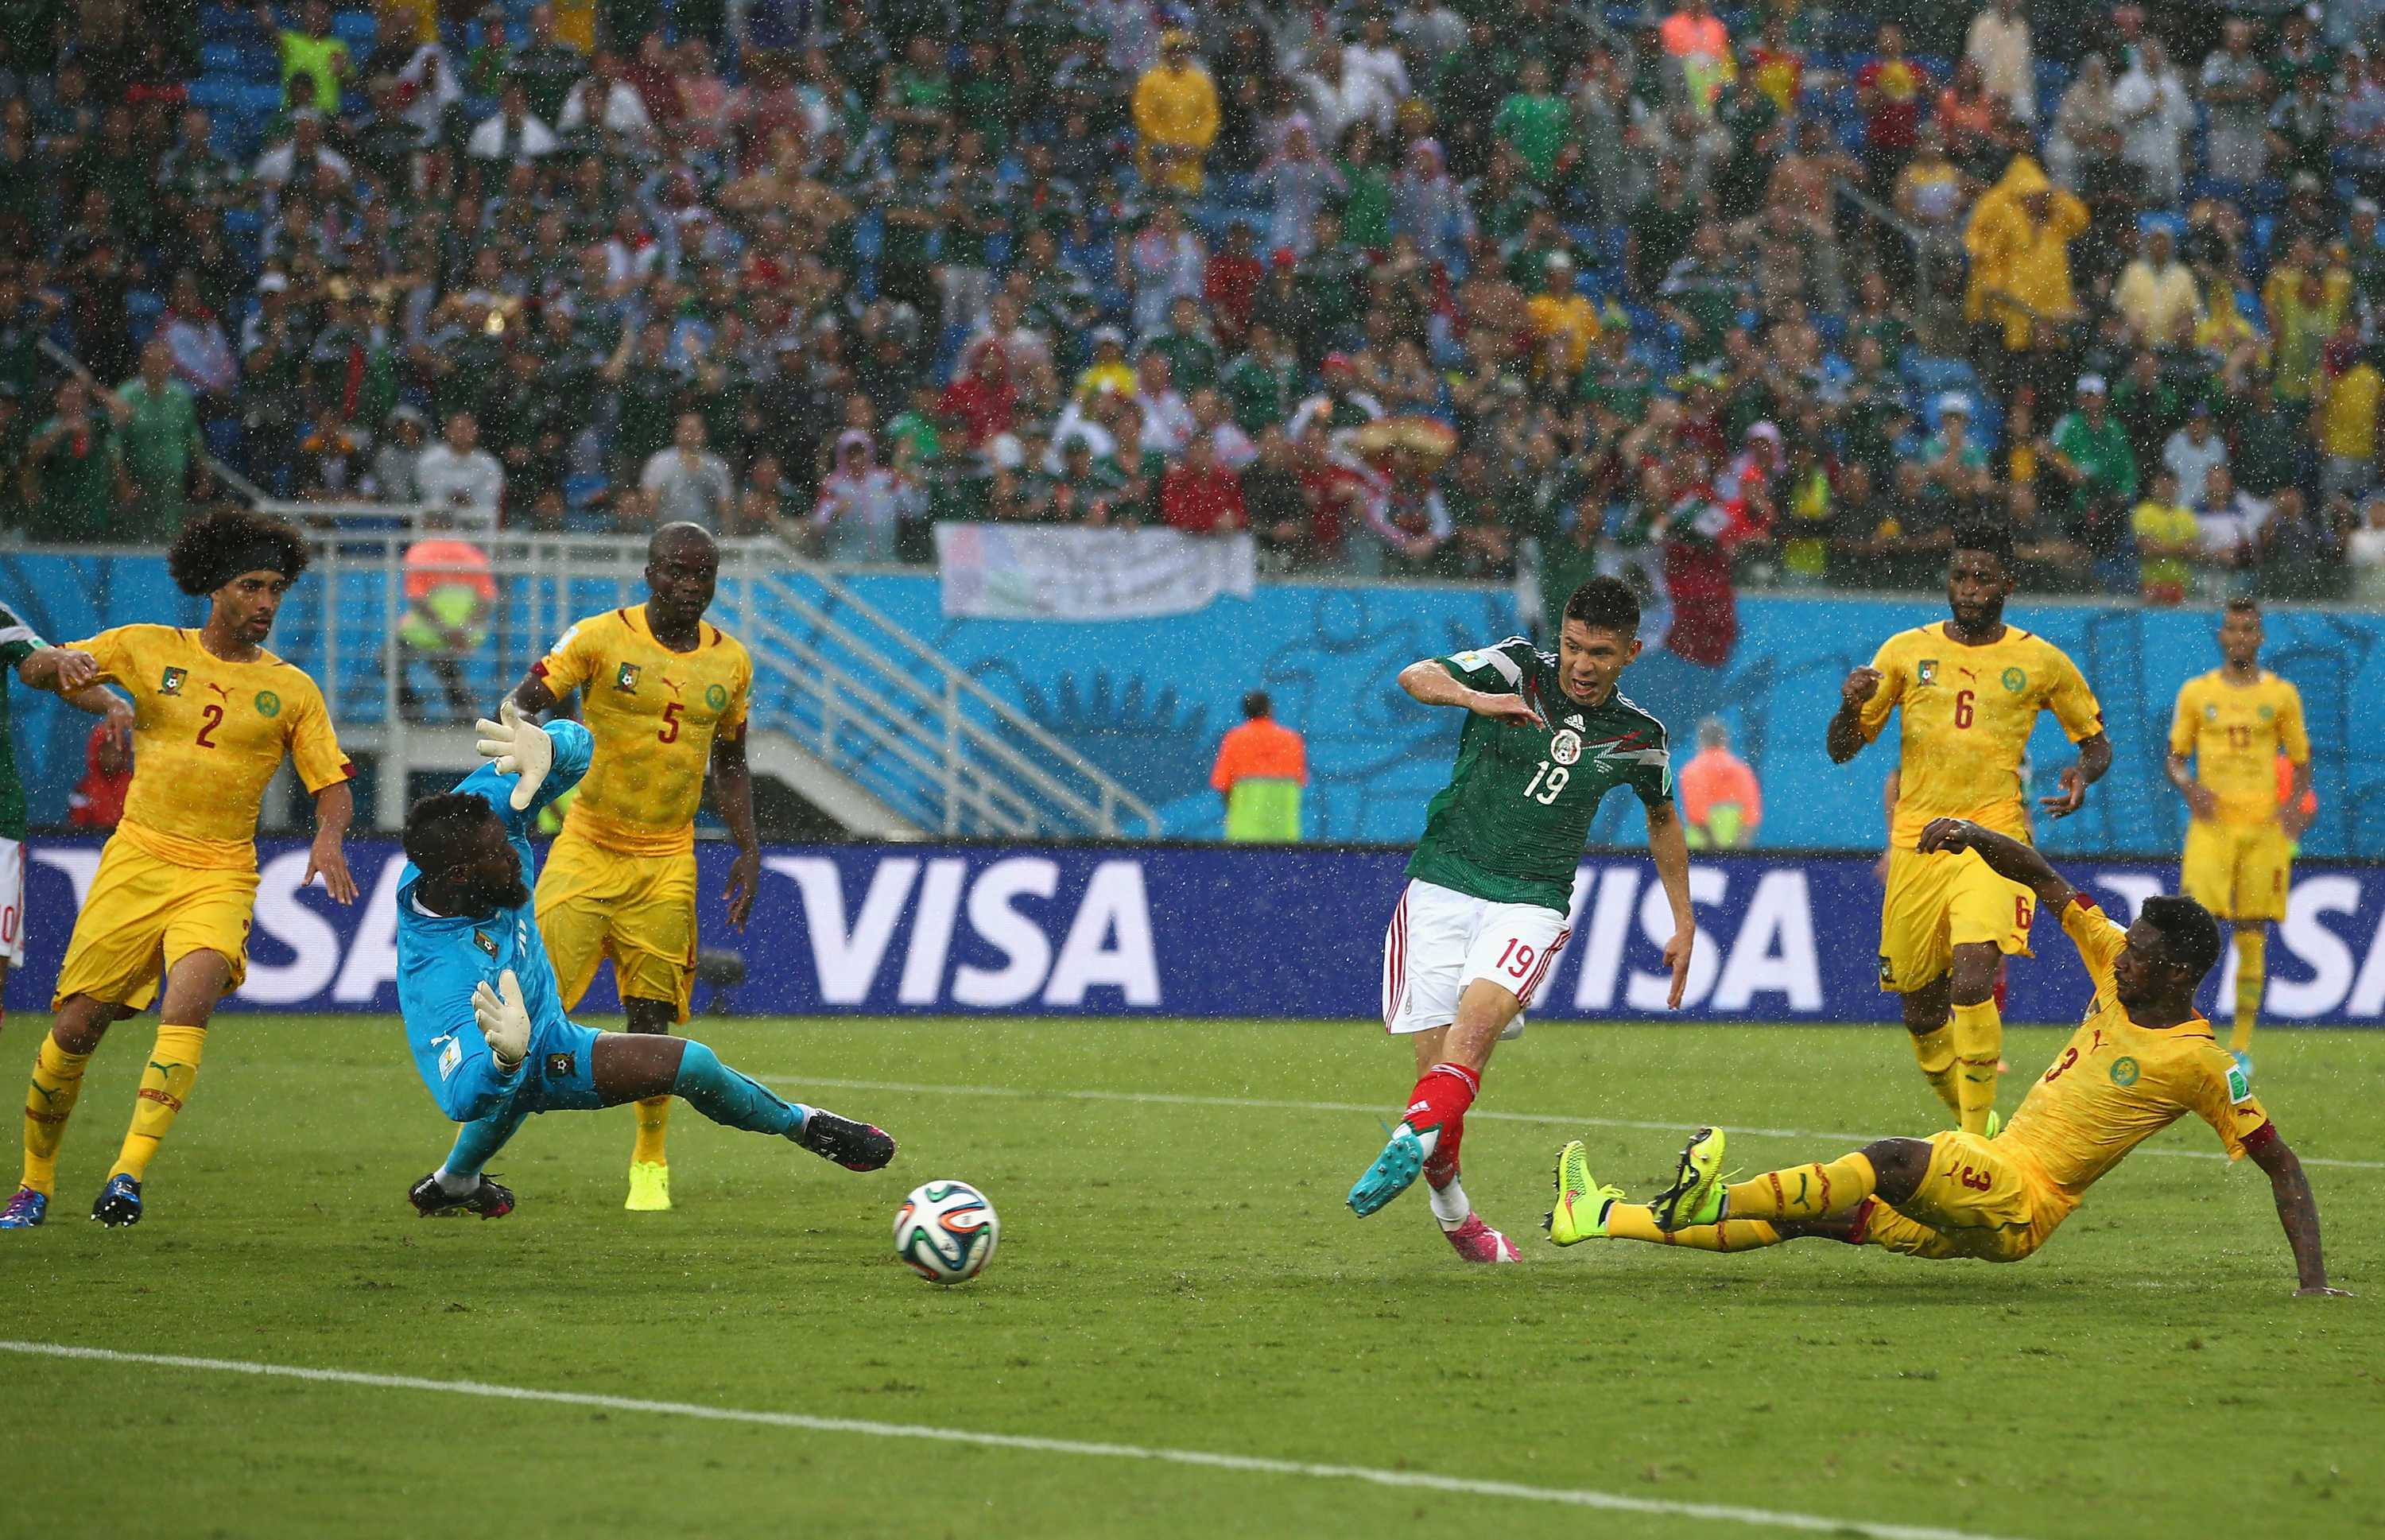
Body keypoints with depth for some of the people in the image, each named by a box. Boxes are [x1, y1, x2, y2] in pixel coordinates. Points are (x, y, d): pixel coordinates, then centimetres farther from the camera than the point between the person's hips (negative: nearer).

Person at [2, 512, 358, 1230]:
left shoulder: (291, 690, 7)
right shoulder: (149, 650, 6)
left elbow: (334, 783, 8)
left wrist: (328, 835, -15)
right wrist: (63, 661, -20)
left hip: (220, 877, -1)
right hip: (135, 863, 1)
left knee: (188, 1001, -28)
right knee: (75, 1027, -1)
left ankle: (129, 1173, -31)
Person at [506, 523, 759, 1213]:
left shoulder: (731, 661, 7)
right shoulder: (601, 638, -6)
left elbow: (729, 762, 18)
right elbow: (523, 704, -6)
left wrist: (749, 850, 10)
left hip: (667, 864, 3)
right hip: (587, 848, -3)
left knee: (652, 1021, 1)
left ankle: (650, 1166, 16)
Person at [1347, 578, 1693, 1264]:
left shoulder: (1638, 738, 6)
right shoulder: (1517, 668, -1)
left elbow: (1663, 819, 26)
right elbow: (1416, 677, -16)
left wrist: (1683, 924, 25)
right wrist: (1473, 696, -37)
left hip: (1531, 903, 0)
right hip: (1444, 883, 0)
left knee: (1479, 1014, -30)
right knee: (1436, 1059, -6)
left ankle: (1413, 1142, -48)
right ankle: (1450, 1212, 13)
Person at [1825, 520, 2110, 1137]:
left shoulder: (2042, 662, 5)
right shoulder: (1905, 652, 8)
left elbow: (2097, 741, 17)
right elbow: (1842, 750, 10)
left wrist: (2084, 773, -7)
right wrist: (1850, 705, -12)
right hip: (1917, 842, 3)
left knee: (1973, 978, -25)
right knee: (1920, 1007, 6)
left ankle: (1977, 1140, -20)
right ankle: (1970, 1123, 29)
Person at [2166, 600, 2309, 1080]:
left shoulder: (2281, 694, 7)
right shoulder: (2196, 693, 7)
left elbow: (2301, 761, 12)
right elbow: (2174, 757, 10)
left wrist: (2295, 803, -7)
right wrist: (2188, 787, -12)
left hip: (2264, 825, 1)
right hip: (2211, 823, -1)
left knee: (2252, 935, 2)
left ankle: (2241, 1048, 8)